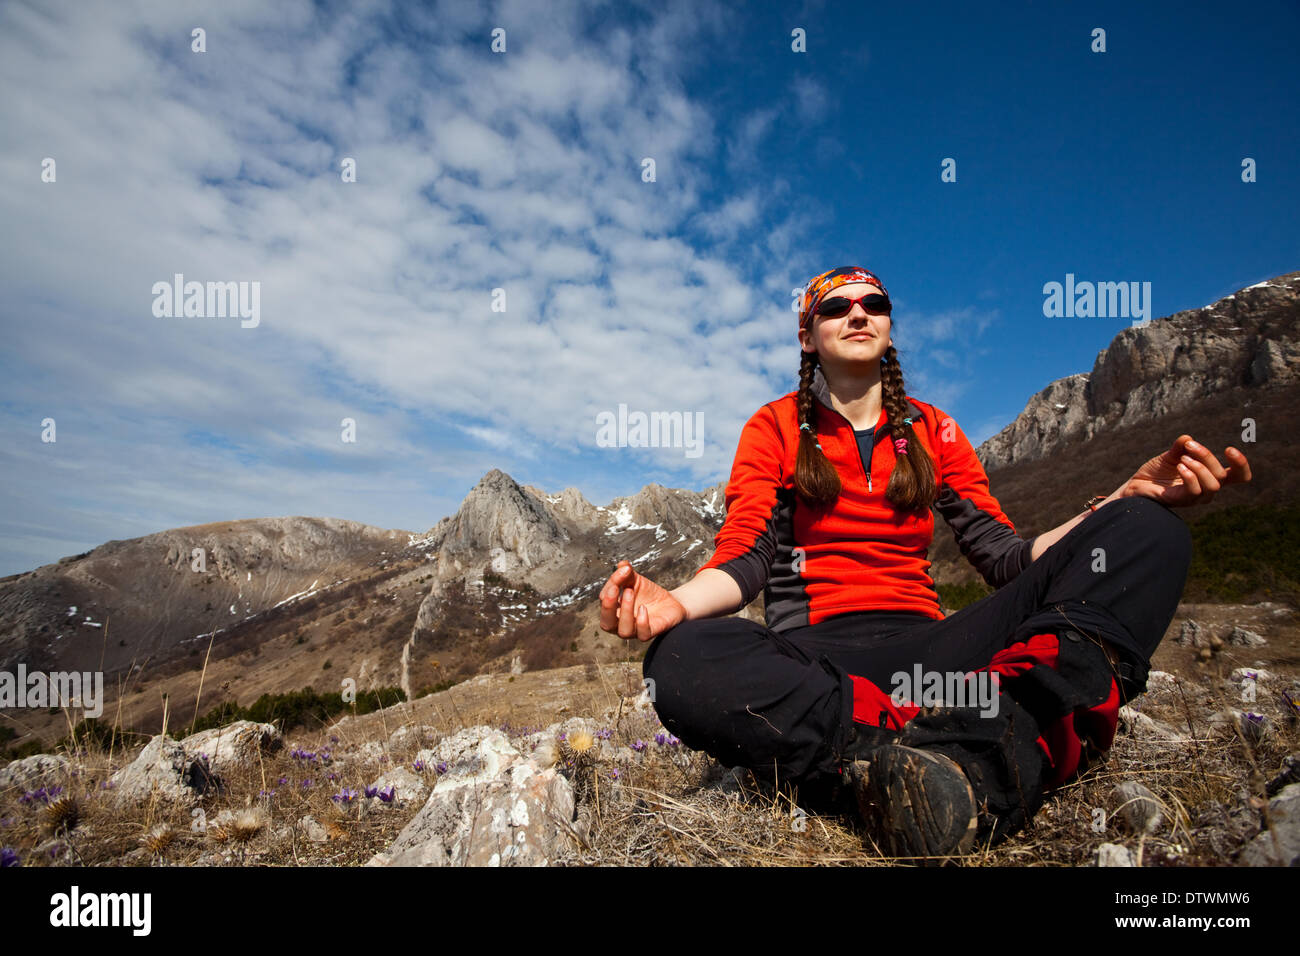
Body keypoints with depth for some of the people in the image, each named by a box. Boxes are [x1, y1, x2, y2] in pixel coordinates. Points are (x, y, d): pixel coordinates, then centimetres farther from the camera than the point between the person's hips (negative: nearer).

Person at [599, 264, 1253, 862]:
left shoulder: (931, 431, 18)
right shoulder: (775, 427, 11)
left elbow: (1005, 559, 10)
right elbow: (745, 557, -2)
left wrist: (1129, 499, -4)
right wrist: (676, 604, -24)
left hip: (925, 648, 3)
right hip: (814, 653, -2)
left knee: (1147, 533, -14)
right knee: (680, 660, -38)